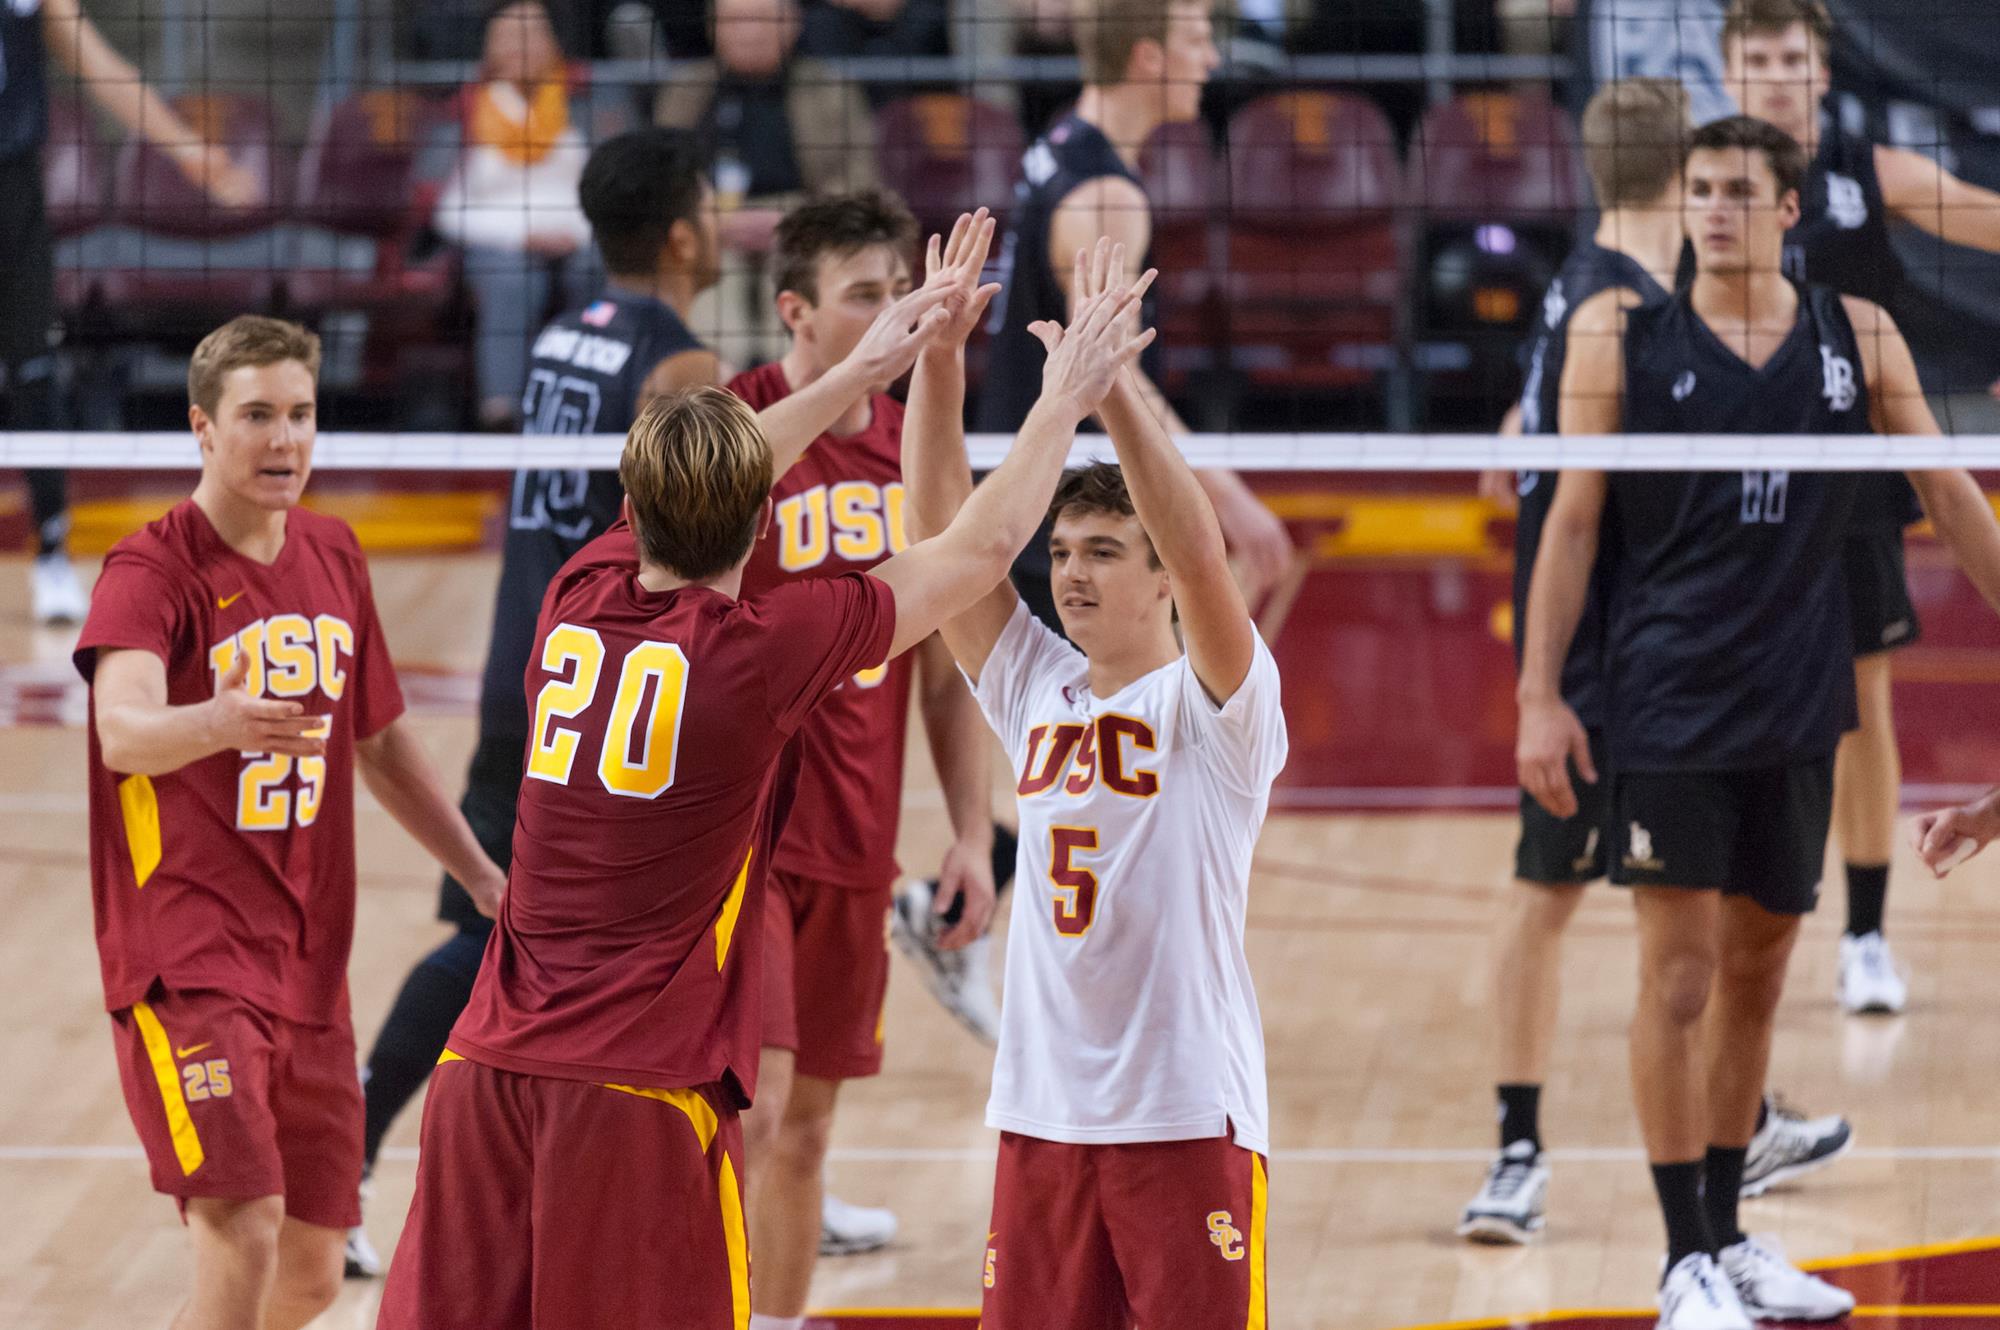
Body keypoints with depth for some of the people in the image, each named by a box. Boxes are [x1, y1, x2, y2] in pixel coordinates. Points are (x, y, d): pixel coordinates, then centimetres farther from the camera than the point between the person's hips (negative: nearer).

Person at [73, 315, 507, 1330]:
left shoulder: (331, 555, 10)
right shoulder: (152, 571, -13)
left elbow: (380, 743, 24)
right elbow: (122, 730, -33)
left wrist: (485, 879, 25)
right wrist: (222, 723, -53)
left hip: (308, 965, 7)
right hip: (186, 960, -7)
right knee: (243, 1235, -23)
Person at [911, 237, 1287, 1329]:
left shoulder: (1216, 705, -5)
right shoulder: (1035, 689, 10)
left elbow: (1200, 556, -23)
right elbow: (943, 538, 4)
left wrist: (1111, 388, -31)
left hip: (1188, 1114, -5)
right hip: (1041, 1107, 5)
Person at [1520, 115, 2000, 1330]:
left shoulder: (1857, 337, 3)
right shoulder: (1623, 334, -3)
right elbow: (1574, 520, -1)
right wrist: (1540, 696, -5)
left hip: (1798, 711, 3)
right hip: (1668, 705, -3)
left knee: (1758, 975, 11)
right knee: (1680, 978, -6)